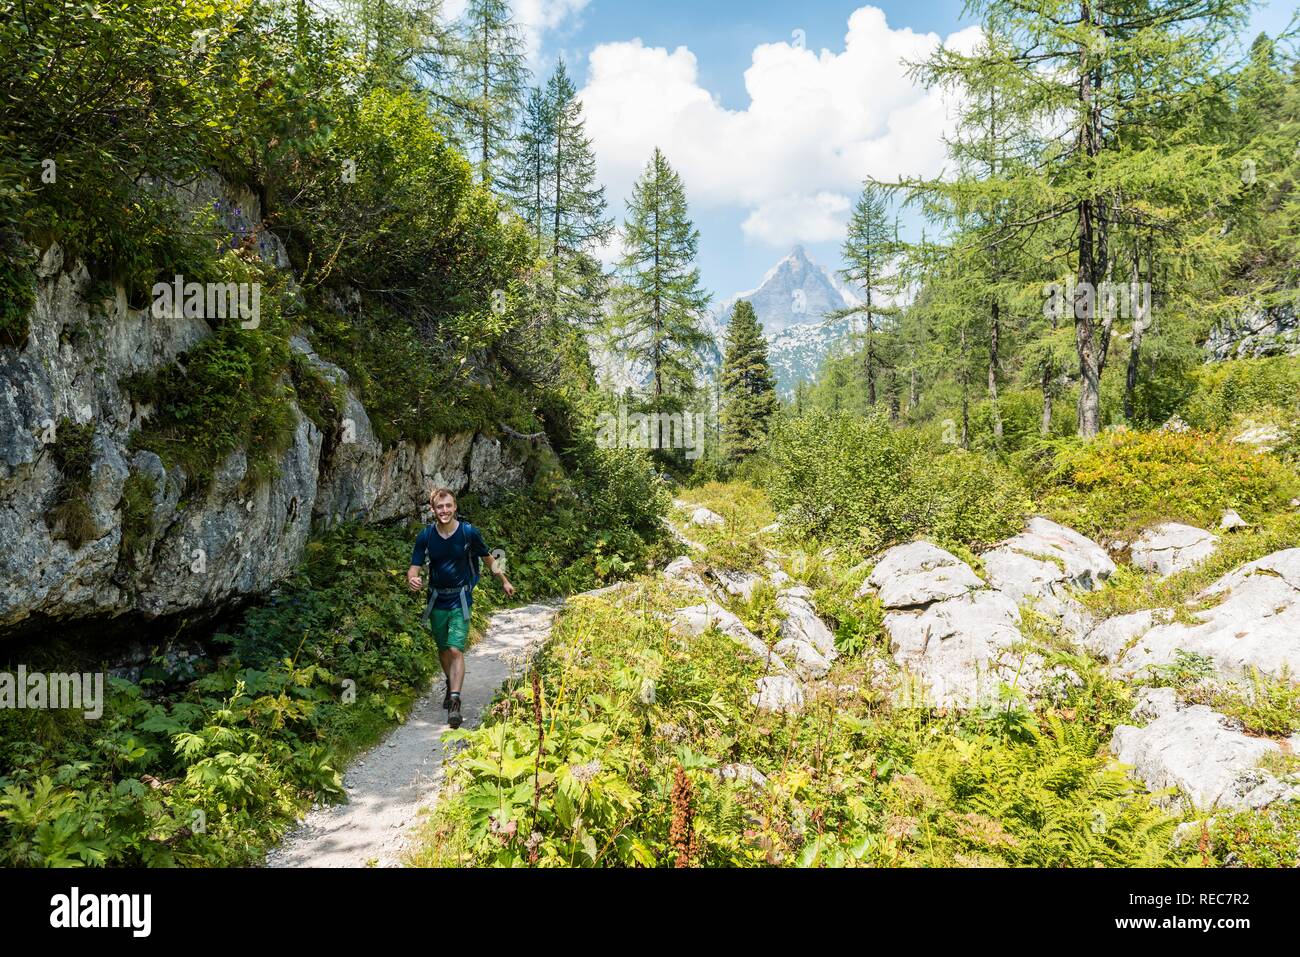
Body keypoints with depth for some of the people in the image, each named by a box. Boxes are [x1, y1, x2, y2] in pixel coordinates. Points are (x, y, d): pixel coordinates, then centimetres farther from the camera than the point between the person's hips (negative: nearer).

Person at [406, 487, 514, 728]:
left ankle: (455, 701, -14)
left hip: (460, 599, -3)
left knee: (456, 650, -15)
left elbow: (488, 558, 4)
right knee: (443, 649, 17)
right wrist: (412, 580, -30)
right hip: (437, 600, 3)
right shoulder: (426, 536, -9)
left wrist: (504, 581, 12)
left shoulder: (468, 532, -13)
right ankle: (451, 685, 42)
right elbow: (414, 567, -6)